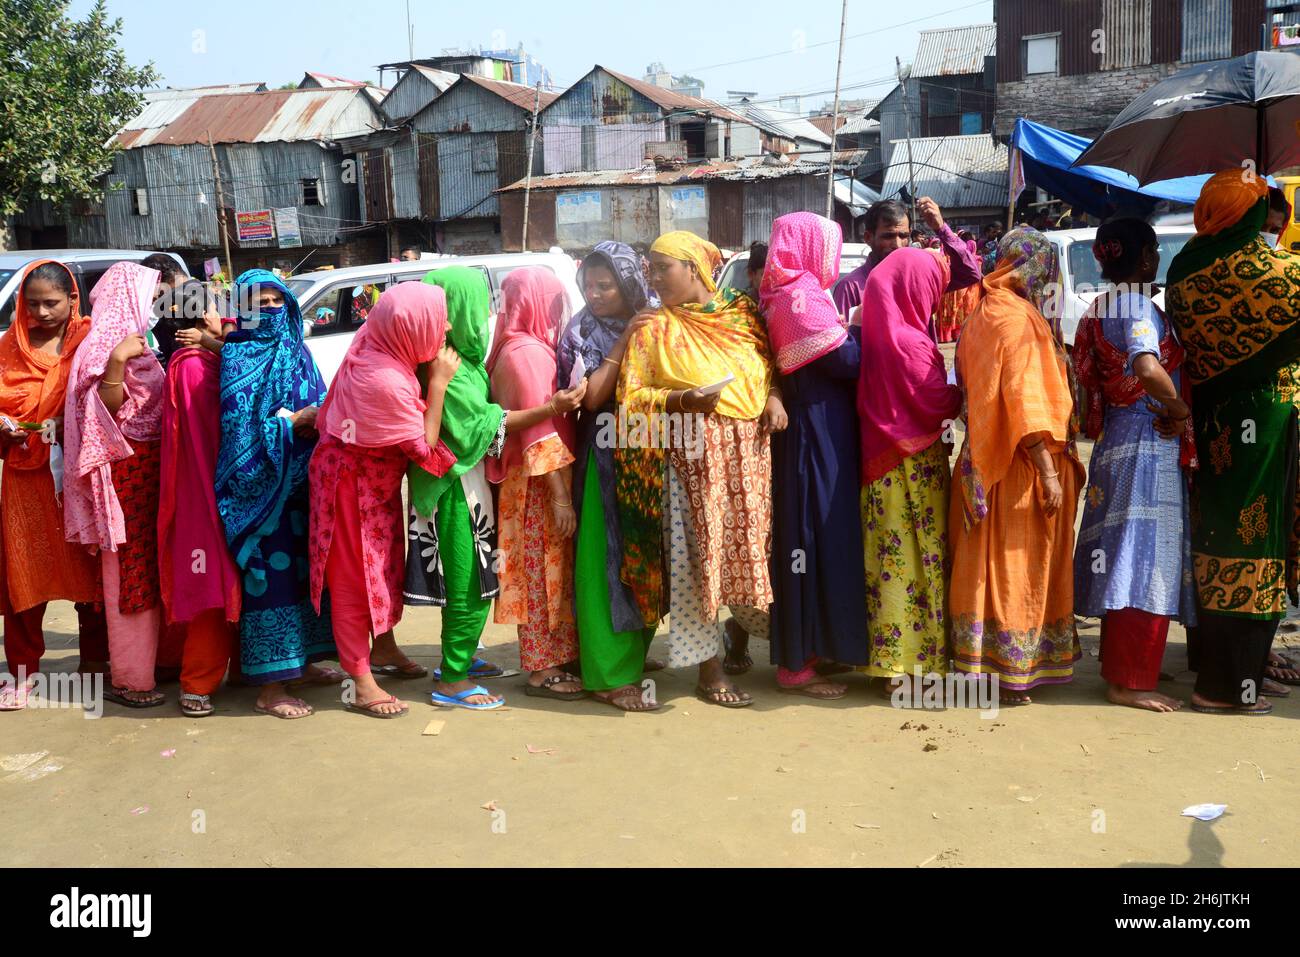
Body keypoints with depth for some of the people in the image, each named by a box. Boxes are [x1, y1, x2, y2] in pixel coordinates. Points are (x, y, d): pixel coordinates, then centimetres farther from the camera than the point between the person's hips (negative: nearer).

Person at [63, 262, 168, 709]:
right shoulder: (106, 343, -10)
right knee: (130, 572, -4)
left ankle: (151, 659, 24)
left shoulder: (139, 341, 15)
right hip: (127, 467, -9)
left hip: (152, 466, 9)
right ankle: (129, 678, 2)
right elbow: (105, 410, -18)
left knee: (151, 568, 14)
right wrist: (114, 364, -32)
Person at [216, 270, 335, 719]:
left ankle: (299, 661, 27)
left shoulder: (295, 352, 13)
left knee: (301, 569, 13)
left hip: (299, 482, 7)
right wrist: (294, 422, -21)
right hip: (259, 484, -7)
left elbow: (317, 405, 15)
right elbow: (238, 429, -15)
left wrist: (320, 420, -7)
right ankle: (269, 687, 0)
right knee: (269, 575, -6)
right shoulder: (238, 359, -8)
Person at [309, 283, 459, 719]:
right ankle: (363, 686, 11)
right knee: (357, 577, 1)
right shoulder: (388, 382, -34)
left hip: (375, 478, 9)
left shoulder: (373, 347, -9)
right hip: (355, 483, -9)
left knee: (385, 565, 20)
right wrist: (438, 383, -25)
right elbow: (425, 450, -25)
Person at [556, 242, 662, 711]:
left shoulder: (649, 327, 9)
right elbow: (592, 397, -15)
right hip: (603, 460, -5)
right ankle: (609, 675, -2)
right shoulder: (580, 333, -3)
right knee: (606, 561, -7)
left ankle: (634, 652, 28)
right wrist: (623, 342, -16)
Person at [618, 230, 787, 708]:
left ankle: (743, 630, 35)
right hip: (691, 456, -3)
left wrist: (774, 398, -2)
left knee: (750, 550, 9)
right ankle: (708, 669, 9)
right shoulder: (654, 330, 2)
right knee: (696, 558, -3)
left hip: (750, 451, 3)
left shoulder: (743, 314, 10)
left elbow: (771, 368, 19)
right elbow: (632, 398, -2)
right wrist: (681, 399, -18)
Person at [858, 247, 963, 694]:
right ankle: (919, 661, 10)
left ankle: (890, 658, 23)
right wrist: (965, 394, 5)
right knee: (921, 557, 1)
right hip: (915, 462, -8)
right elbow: (940, 402, -14)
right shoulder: (909, 343, -20)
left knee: (891, 556, 14)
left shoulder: (879, 333, 5)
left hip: (880, 461, 8)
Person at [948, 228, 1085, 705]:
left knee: (989, 565, 13)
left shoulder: (983, 313, 15)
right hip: (1019, 465, -9)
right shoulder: (1017, 317, -14)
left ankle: (980, 660, 20)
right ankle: (1008, 672, 5)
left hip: (985, 463, 9)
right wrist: (1049, 470, -21)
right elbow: (1024, 396, -21)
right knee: (1015, 566, -2)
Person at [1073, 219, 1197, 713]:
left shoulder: (1098, 309, 13)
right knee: (1145, 558, -5)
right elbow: (1147, 366, -32)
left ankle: (1119, 662, 26)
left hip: (1115, 441, 9)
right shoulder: (1138, 305, -14)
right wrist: (1180, 408, -17)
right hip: (1149, 444, -9)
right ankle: (1130, 680, 0)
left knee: (1123, 556, 16)